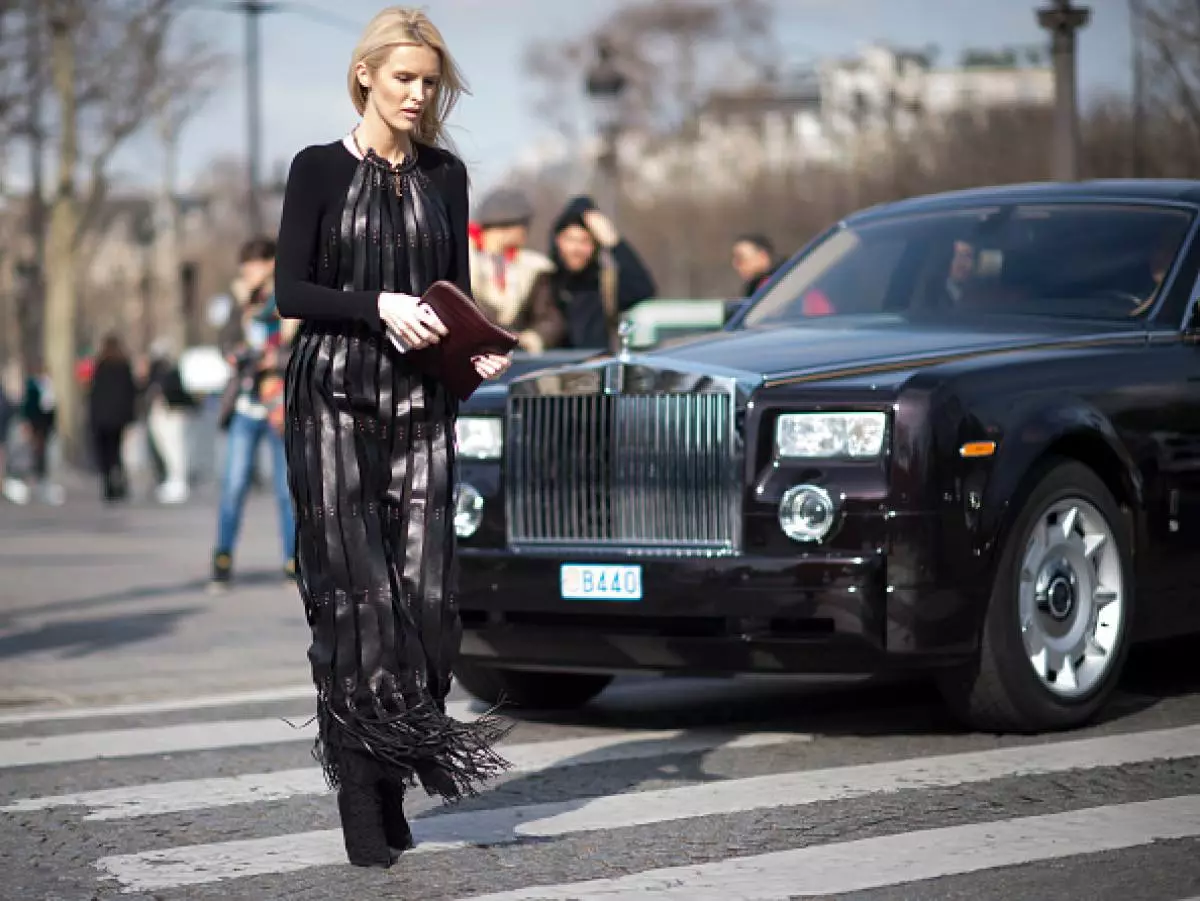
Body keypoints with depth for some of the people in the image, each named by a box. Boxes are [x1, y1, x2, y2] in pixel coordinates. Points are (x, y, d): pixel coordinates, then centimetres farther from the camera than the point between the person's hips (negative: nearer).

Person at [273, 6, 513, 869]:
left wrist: (477, 347, -5)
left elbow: (456, 294, 15)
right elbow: (290, 290, -3)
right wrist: (379, 307, -17)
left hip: (422, 400, 3)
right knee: (356, 591, -9)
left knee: (426, 586, -7)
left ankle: (399, 774, 3)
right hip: (335, 396, -3)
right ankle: (363, 800, -6)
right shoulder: (320, 168, 2)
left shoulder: (445, 174, 12)